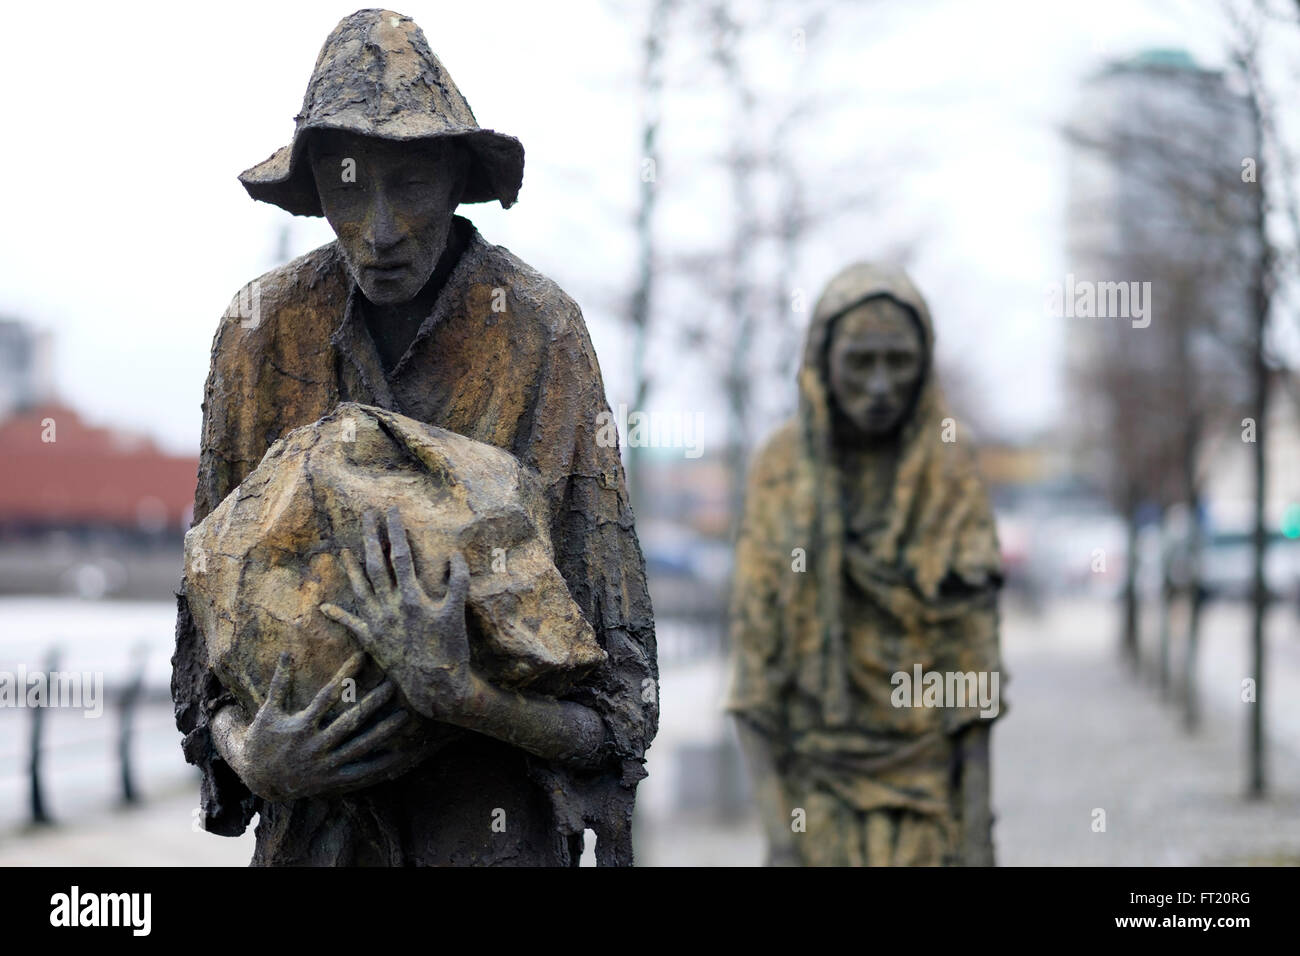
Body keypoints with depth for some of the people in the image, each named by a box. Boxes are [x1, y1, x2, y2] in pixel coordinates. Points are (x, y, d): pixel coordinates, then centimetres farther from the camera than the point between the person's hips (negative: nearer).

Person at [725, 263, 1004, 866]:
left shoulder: (951, 474, -4)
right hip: (818, 781, 0)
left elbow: (973, 648, -4)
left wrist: (978, 825, -8)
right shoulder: (783, 469, -5)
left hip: (926, 777, 0)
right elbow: (754, 645, -6)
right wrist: (776, 827, -12)